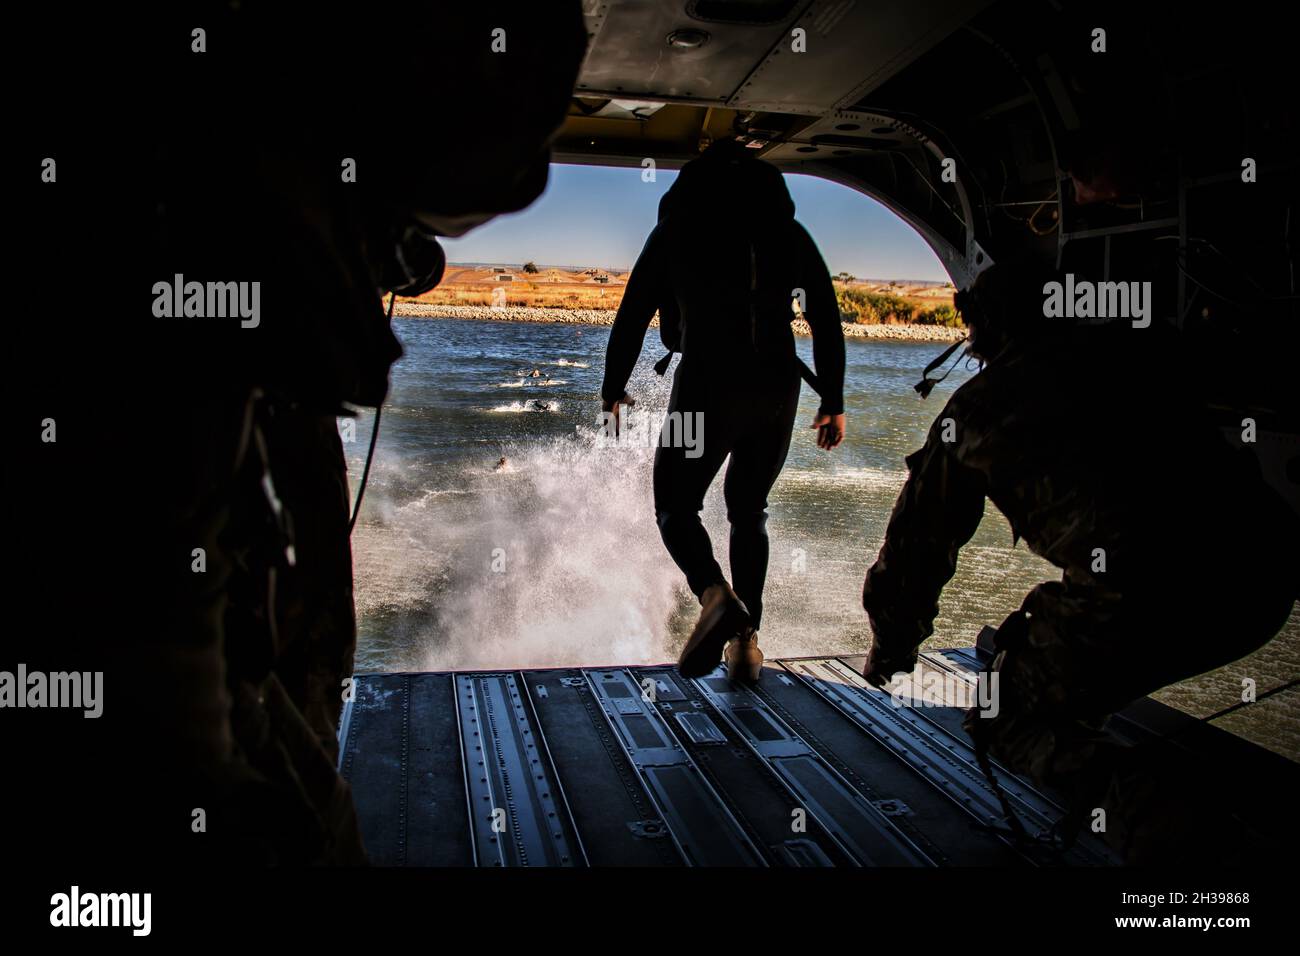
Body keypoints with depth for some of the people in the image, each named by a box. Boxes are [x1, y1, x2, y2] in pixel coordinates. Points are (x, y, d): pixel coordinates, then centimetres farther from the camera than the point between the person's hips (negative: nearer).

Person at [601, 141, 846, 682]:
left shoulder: (676, 230, 9)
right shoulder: (790, 233, 14)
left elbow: (633, 316, 7)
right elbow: (828, 322, 9)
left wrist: (612, 389, 18)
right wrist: (833, 404, 14)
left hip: (706, 388, -3)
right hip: (777, 389, 3)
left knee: (675, 505, 10)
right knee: (748, 510, 18)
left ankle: (715, 594, -19)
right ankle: (747, 638, 8)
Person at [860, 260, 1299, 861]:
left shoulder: (975, 406, 14)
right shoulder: (1128, 350, 22)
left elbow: (920, 537, 23)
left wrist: (890, 645, 37)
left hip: (1139, 599, -6)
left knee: (1006, 717, 14)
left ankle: (1134, 802, -13)